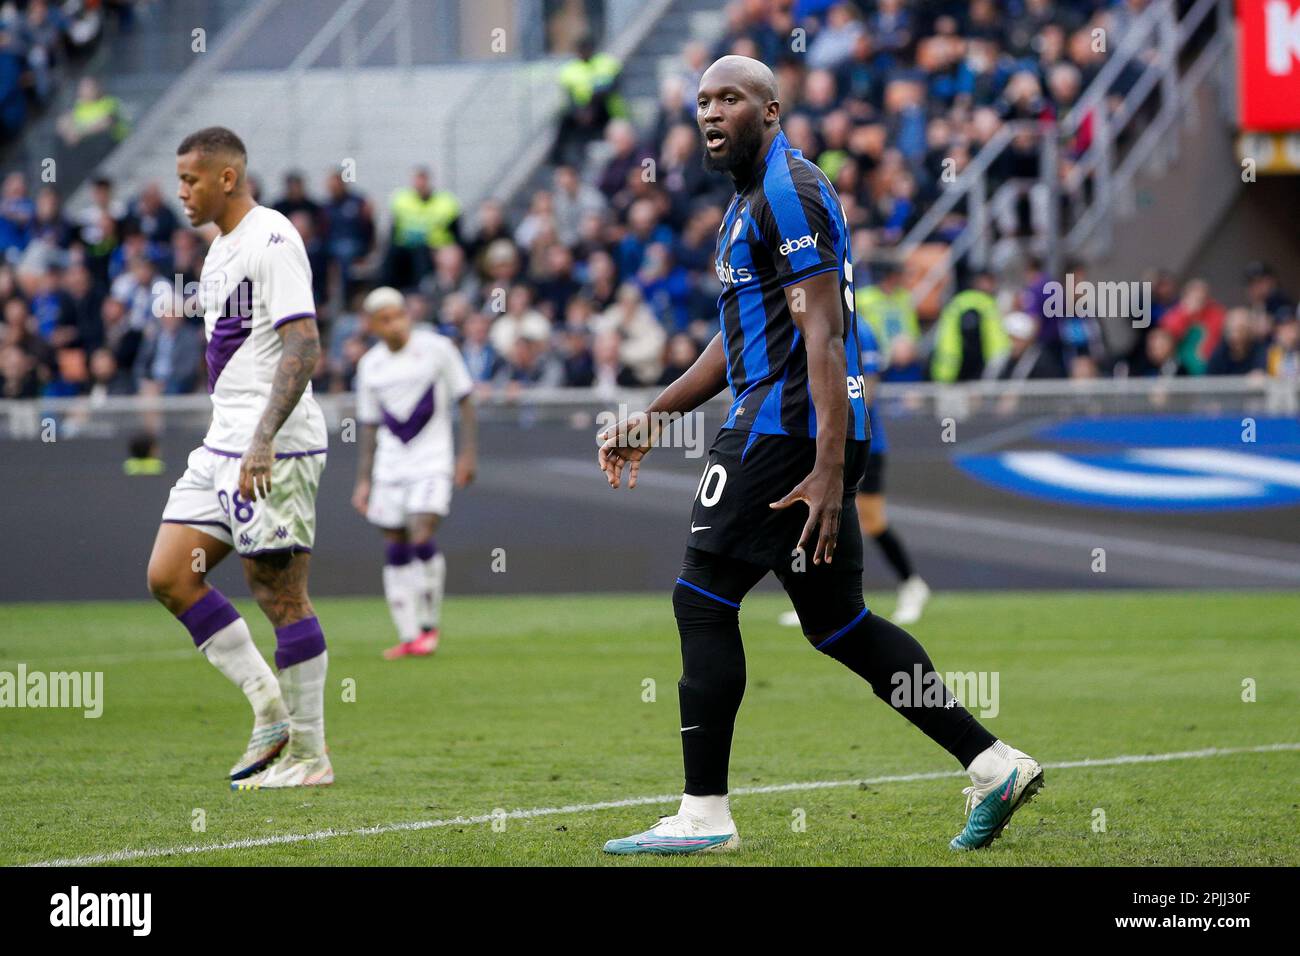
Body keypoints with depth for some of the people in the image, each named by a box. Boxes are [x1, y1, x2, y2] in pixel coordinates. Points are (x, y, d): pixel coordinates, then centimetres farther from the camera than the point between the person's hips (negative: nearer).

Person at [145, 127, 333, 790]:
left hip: (275, 449, -10)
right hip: (224, 446, 10)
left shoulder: (272, 240, -13)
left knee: (280, 594, -6)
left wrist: (263, 439, -27)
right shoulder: (220, 249, 18)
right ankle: (270, 710, 8)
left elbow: (303, 347, -21)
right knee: (167, 576, 4)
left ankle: (310, 755, 0)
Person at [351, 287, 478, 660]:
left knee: (421, 538, -18)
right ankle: (408, 636, 6)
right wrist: (363, 481, 11)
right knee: (396, 549, 1)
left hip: (431, 464, -4)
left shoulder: (436, 348, -3)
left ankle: (429, 626, -4)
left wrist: (468, 452, -4)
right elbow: (369, 426, 15)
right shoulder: (370, 365, 8)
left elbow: (465, 401, 2)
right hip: (389, 469, 4)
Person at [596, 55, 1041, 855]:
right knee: (839, 621, 11)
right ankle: (993, 766, 9)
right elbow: (738, 342, 30)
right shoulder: (751, 199, 22)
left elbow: (821, 334, -18)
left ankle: (704, 814, -2)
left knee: (703, 600, -5)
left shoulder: (789, 191, -11)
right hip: (820, 435, 10)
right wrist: (654, 420, 26)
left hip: (788, 427, -10)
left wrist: (830, 469, -24)